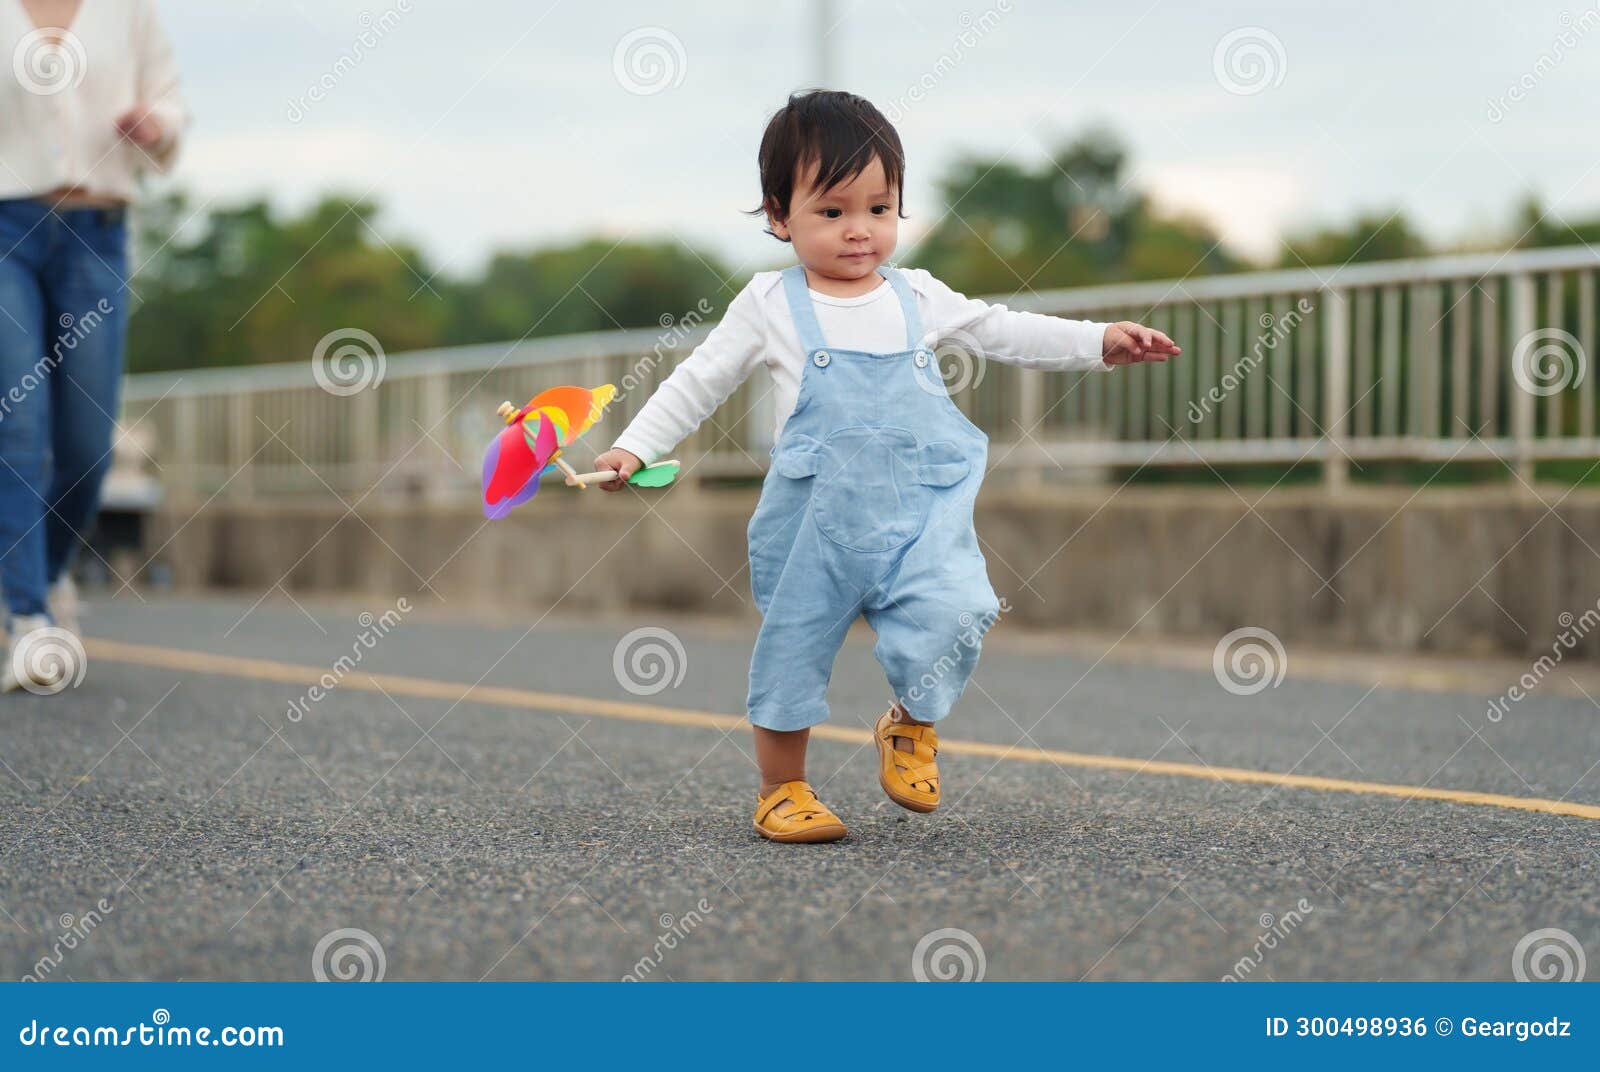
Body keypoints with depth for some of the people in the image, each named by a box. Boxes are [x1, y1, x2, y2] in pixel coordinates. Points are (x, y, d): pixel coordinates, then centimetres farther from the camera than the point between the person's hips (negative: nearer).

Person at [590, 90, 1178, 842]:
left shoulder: (917, 297, 10)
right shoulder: (770, 306, 2)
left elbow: (1006, 333, 16)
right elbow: (698, 382, 7)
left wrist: (1100, 342, 8)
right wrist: (634, 447, -1)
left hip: (923, 514, 2)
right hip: (816, 520, -1)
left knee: (952, 611, -19)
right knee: (793, 647, 4)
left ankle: (911, 723, 10)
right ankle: (782, 790, 23)